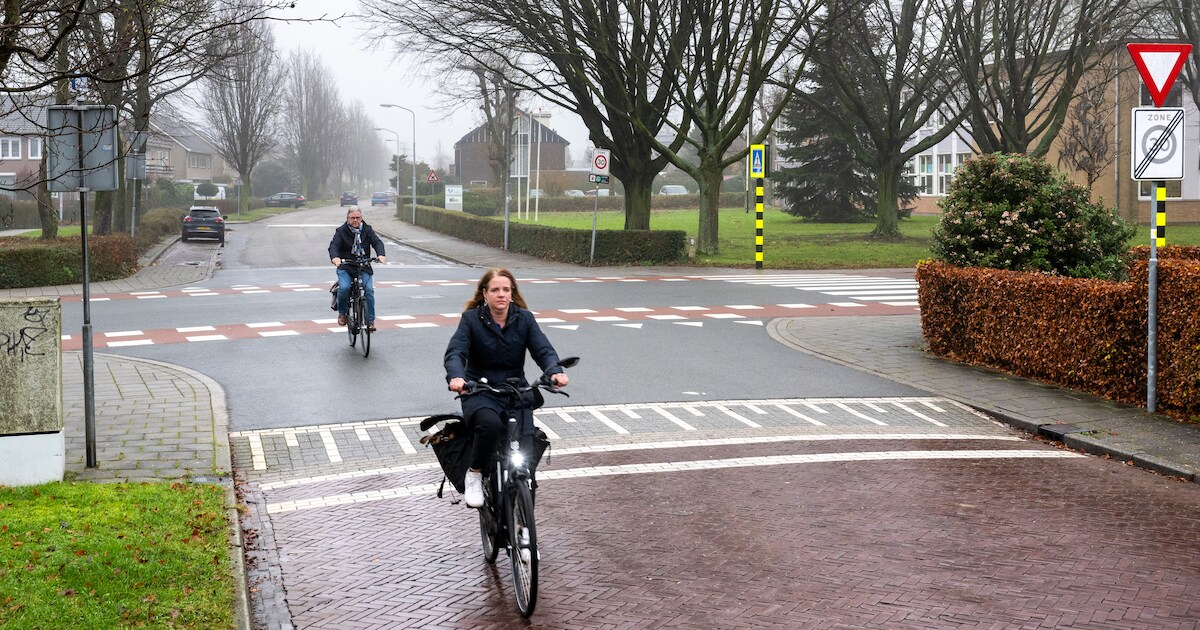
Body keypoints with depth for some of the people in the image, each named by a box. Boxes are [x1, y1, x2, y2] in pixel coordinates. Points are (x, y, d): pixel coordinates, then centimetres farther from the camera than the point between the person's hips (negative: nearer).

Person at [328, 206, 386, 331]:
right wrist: (335, 257, -37)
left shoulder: (367, 230, 6)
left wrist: (380, 254, -29)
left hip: (363, 267, 2)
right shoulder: (341, 231, 0)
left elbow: (377, 242, -6)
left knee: (369, 289, -19)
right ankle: (342, 313, 0)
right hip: (345, 266, -1)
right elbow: (334, 245, -14)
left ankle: (370, 321, -9)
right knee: (344, 288, -26)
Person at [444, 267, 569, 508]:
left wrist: (555, 371, -30)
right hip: (480, 393, -2)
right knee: (490, 423, -36)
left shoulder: (524, 319, 4)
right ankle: (474, 473, -10)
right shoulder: (471, 319, -2)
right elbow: (455, 352, -15)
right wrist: (456, 376, -38)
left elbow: (543, 349, -7)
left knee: (525, 448, -19)